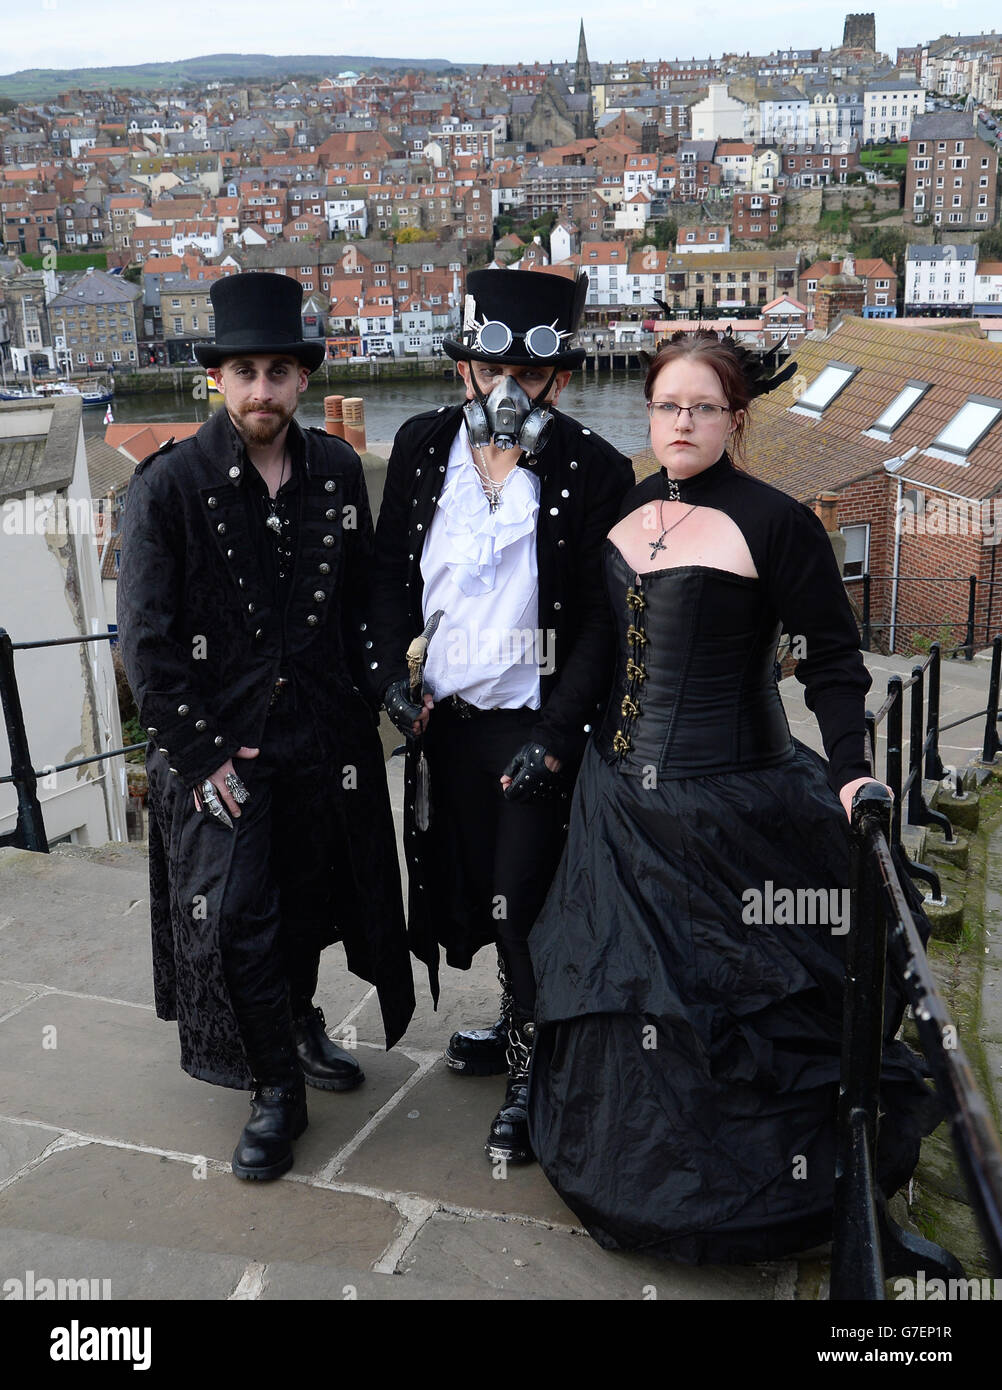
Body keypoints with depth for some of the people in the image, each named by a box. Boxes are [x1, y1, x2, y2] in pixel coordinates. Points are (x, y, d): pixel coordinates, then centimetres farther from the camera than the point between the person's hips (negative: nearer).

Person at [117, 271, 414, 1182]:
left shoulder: (339, 470, 1)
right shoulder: (169, 484, -11)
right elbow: (147, 640, -11)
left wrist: (365, 702, 5)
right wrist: (201, 754, -13)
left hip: (326, 735, 4)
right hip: (221, 746, -3)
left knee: (310, 899, 17)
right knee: (233, 918, -3)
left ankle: (300, 1023, 45)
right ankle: (278, 1091, 18)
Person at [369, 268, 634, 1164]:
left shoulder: (595, 472, -11)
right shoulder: (422, 447, 2)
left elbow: (603, 620, -9)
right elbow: (390, 571, 11)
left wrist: (555, 736, -15)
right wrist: (395, 671, -1)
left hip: (536, 724, -4)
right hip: (444, 717, 5)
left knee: (524, 897, 1)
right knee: (474, 883, 16)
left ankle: (534, 1070, 22)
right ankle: (521, 1023, 39)